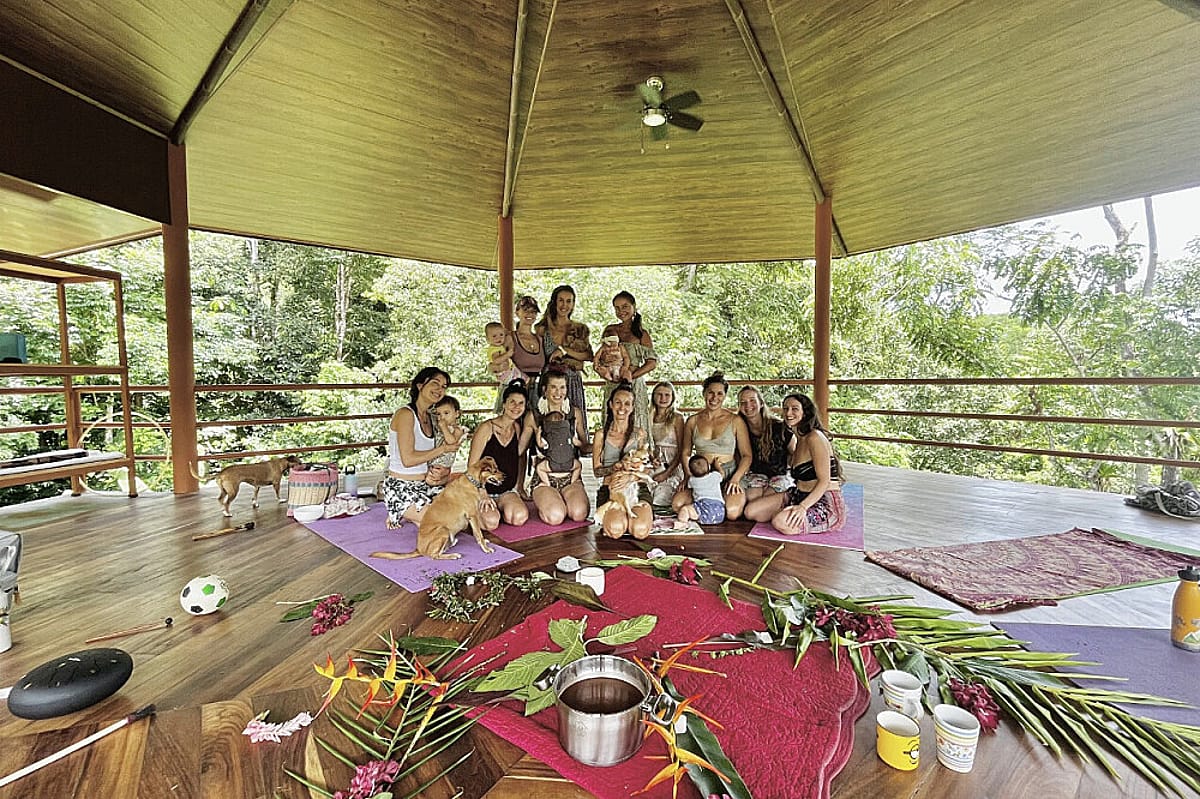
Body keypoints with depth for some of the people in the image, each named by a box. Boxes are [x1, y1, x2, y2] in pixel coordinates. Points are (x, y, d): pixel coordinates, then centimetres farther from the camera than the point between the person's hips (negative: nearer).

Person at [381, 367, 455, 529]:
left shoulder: (430, 418, 11)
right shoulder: (405, 414, -15)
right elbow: (408, 459, -23)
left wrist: (441, 473, -12)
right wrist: (443, 449, -15)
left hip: (425, 484, 8)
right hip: (401, 488, -8)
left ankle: (410, 515, 11)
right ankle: (400, 515, 4)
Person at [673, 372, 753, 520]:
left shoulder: (735, 421, 3)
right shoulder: (693, 421, 10)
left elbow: (747, 455, 3)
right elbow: (685, 452, 16)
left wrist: (735, 479, -12)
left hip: (728, 474, -2)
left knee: (732, 512, -30)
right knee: (677, 504, -25)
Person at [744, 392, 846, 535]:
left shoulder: (815, 437, -15)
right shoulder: (799, 440, 15)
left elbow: (824, 481, -19)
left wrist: (802, 507, -28)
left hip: (826, 503, -8)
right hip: (799, 496, 8)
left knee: (782, 522, -35)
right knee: (751, 511, -7)